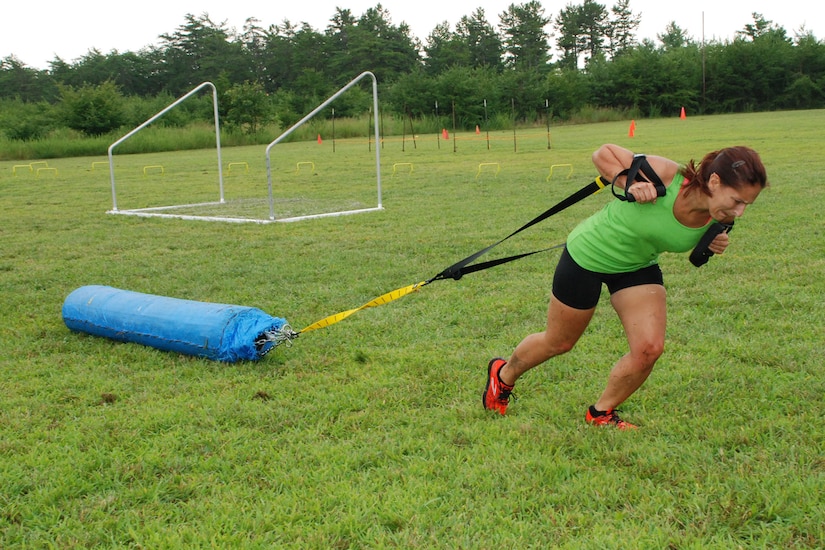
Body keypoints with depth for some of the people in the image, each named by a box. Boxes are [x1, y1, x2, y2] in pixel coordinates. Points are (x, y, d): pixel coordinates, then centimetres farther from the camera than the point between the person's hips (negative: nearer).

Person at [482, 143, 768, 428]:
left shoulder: (715, 216, -18)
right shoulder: (664, 175, -35)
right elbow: (602, 152, -20)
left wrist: (712, 244, -15)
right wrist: (629, 183, -37)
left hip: (639, 266, 5)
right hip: (588, 257, -5)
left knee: (649, 348, -10)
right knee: (558, 343, 12)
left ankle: (601, 414, 16)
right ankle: (503, 376, 42)